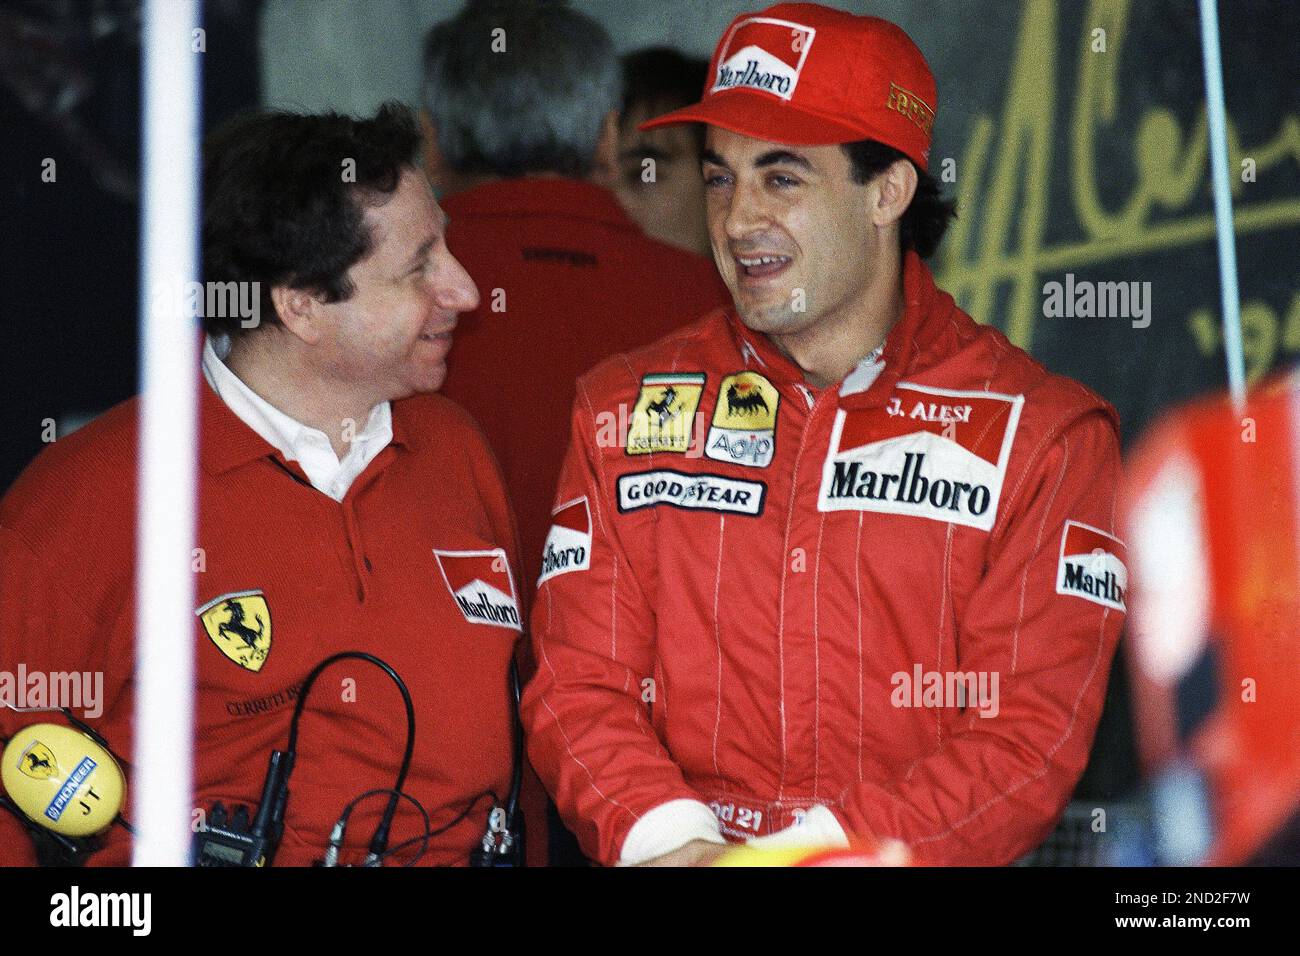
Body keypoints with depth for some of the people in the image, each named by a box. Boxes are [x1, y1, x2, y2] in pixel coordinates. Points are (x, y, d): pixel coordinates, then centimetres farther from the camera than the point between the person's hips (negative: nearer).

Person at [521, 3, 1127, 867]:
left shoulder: (1041, 432, 4)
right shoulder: (624, 406, 13)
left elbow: (1032, 731, -3)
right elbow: (578, 683, 7)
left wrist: (817, 851, -15)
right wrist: (673, 837, -11)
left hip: (916, 864, -2)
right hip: (679, 853, 2)